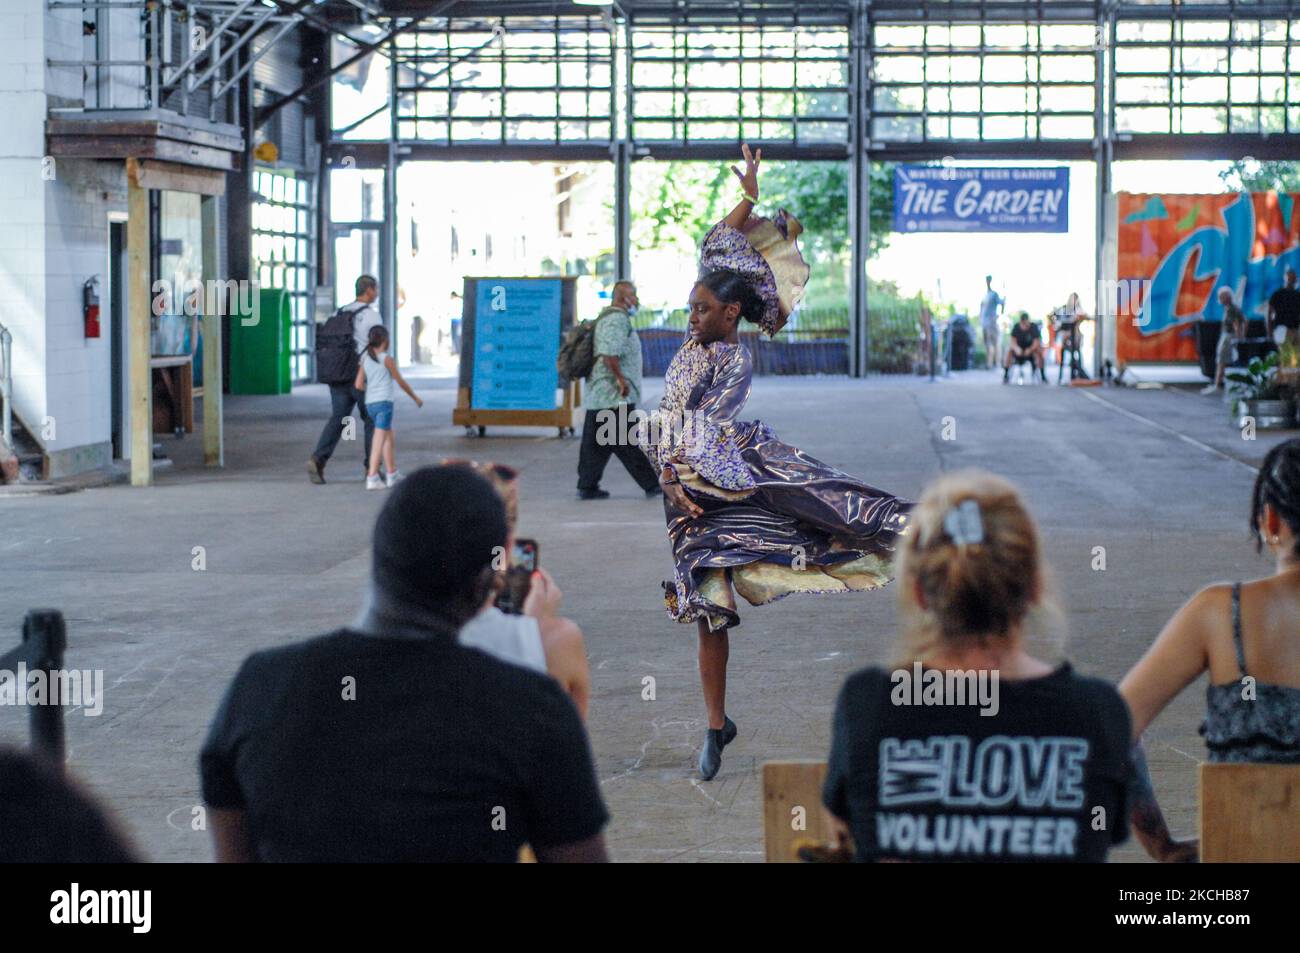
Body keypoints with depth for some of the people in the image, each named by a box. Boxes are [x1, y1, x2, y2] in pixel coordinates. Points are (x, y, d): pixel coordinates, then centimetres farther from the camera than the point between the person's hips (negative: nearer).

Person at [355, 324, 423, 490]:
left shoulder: (365, 358, 9)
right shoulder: (387, 359, -6)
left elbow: (359, 385, 7)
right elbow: (401, 382, 1)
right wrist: (415, 397, 14)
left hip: (370, 403, 6)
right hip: (384, 402, -6)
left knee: (389, 437, 20)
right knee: (380, 439, -8)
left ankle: (392, 474, 27)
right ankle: (372, 478, -16)